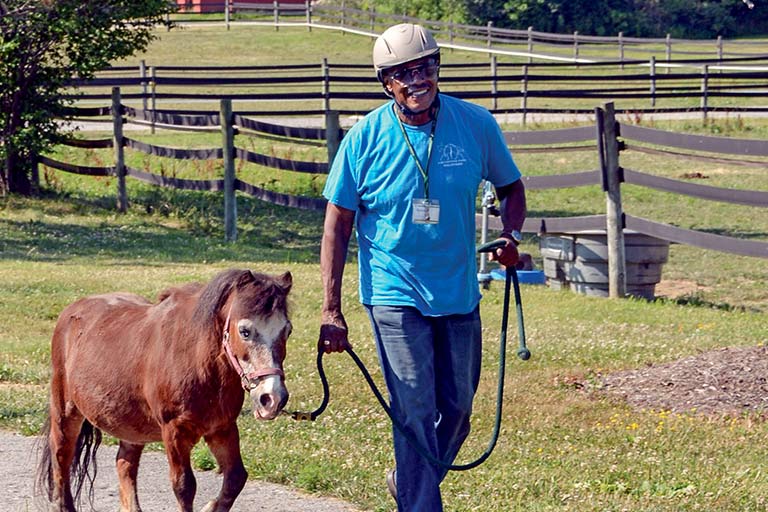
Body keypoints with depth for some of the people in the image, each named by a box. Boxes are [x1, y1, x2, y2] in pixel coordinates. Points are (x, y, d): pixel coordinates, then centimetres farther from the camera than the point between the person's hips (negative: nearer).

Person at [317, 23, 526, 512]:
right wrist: (331, 312, -10)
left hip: (459, 291, 3)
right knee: (415, 410, -11)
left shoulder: (476, 124, -5)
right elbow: (337, 227, -5)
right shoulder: (364, 139, -10)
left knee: (457, 409, 13)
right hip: (395, 293, -3)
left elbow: (511, 187, 11)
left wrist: (511, 236, -11)